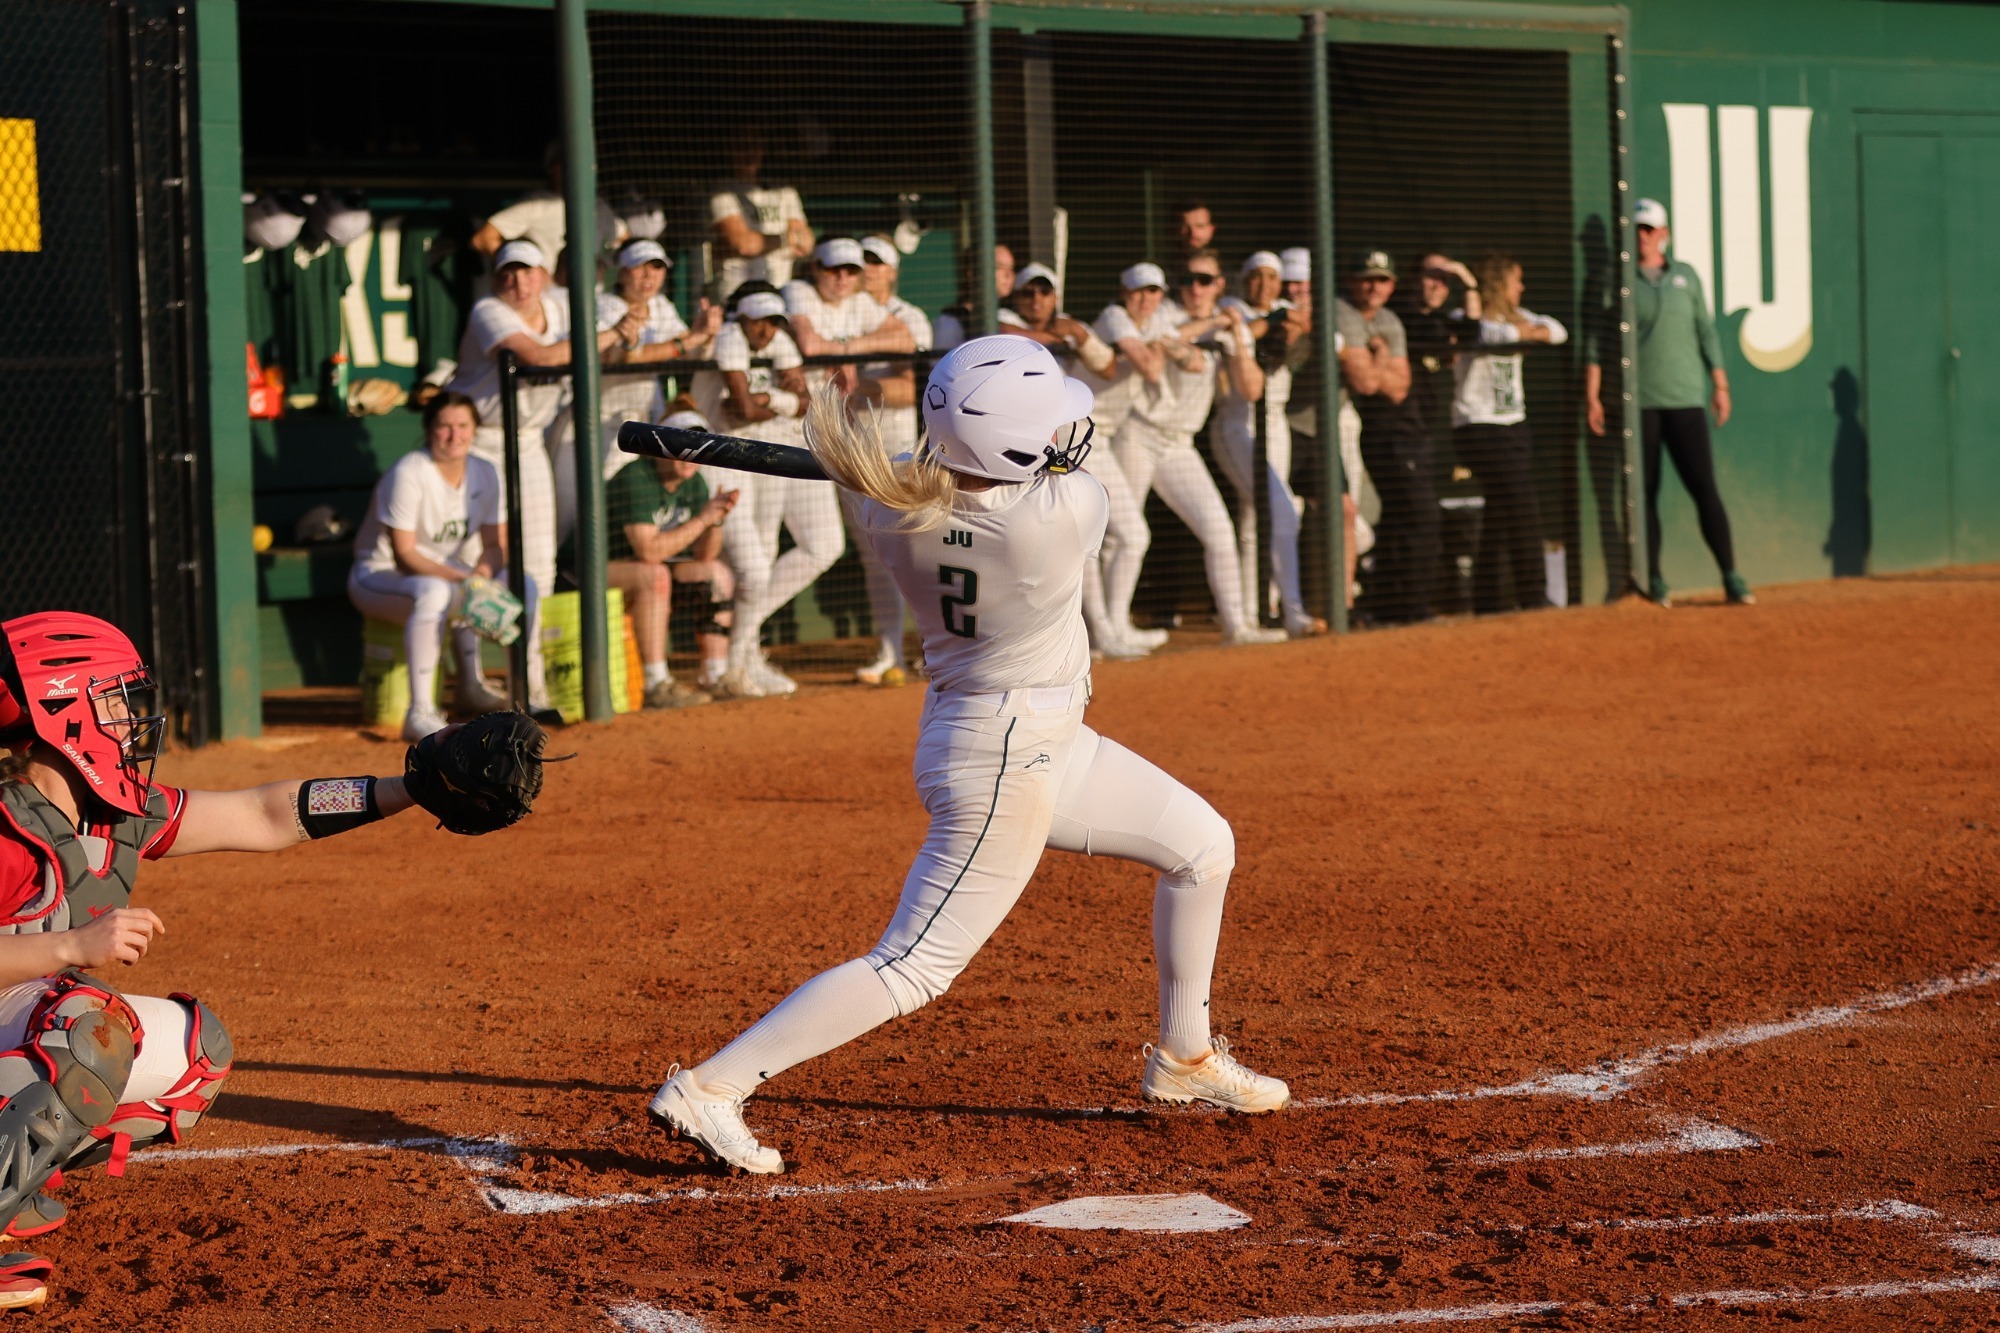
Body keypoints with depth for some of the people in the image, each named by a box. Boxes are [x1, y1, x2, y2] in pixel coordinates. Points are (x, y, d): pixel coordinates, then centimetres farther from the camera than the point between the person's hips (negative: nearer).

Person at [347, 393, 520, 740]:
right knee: (434, 592, -40)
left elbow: (496, 544, 4)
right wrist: (460, 578, -35)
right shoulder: (409, 474, -21)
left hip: (446, 572, 8)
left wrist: (480, 574, -20)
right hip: (380, 576, -8)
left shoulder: (484, 474, 1)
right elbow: (405, 555, -23)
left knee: (522, 585, -7)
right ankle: (420, 715, -42)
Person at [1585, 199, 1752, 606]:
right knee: (1644, 493, 0)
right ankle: (1653, 582, 7)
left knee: (1705, 488, -5)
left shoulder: (1686, 277, 12)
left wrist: (1720, 385, 8)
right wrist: (1592, 396, -7)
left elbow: (1706, 332, 14)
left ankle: (1731, 579, -5)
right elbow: (1596, 342, 0)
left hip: (1685, 400, 1)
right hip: (1637, 404, -1)